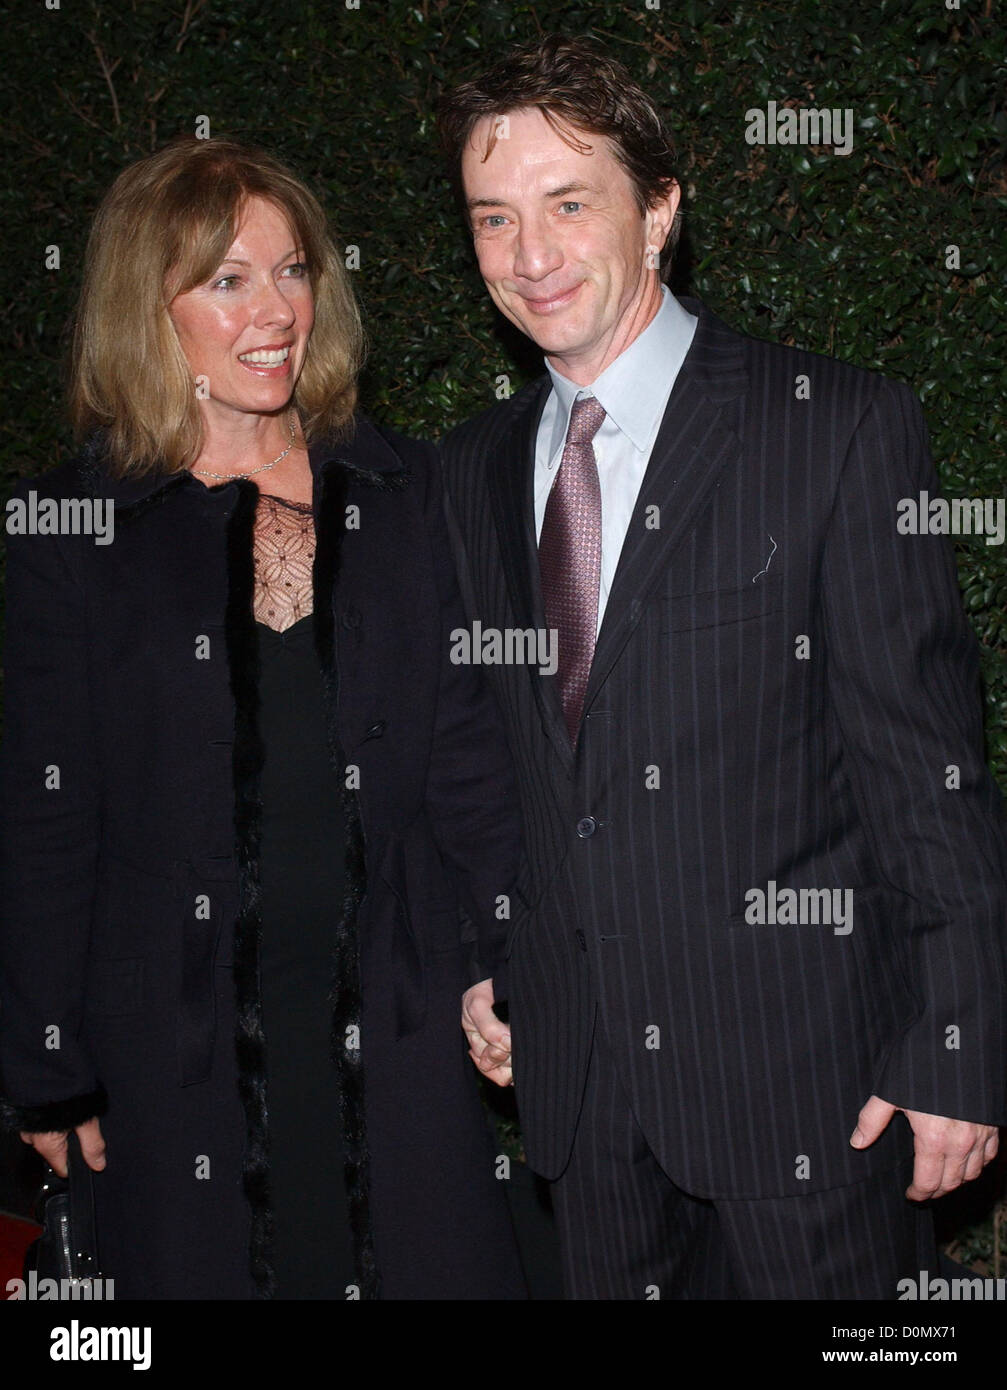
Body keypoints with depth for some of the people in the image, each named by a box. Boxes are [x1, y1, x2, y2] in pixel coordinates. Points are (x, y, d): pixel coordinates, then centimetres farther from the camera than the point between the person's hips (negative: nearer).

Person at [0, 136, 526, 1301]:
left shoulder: (403, 491, 4)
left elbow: (464, 750, 7)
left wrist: (499, 972, 1)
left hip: (396, 1028, 2)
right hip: (181, 1048, -2)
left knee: (439, 1269, 9)